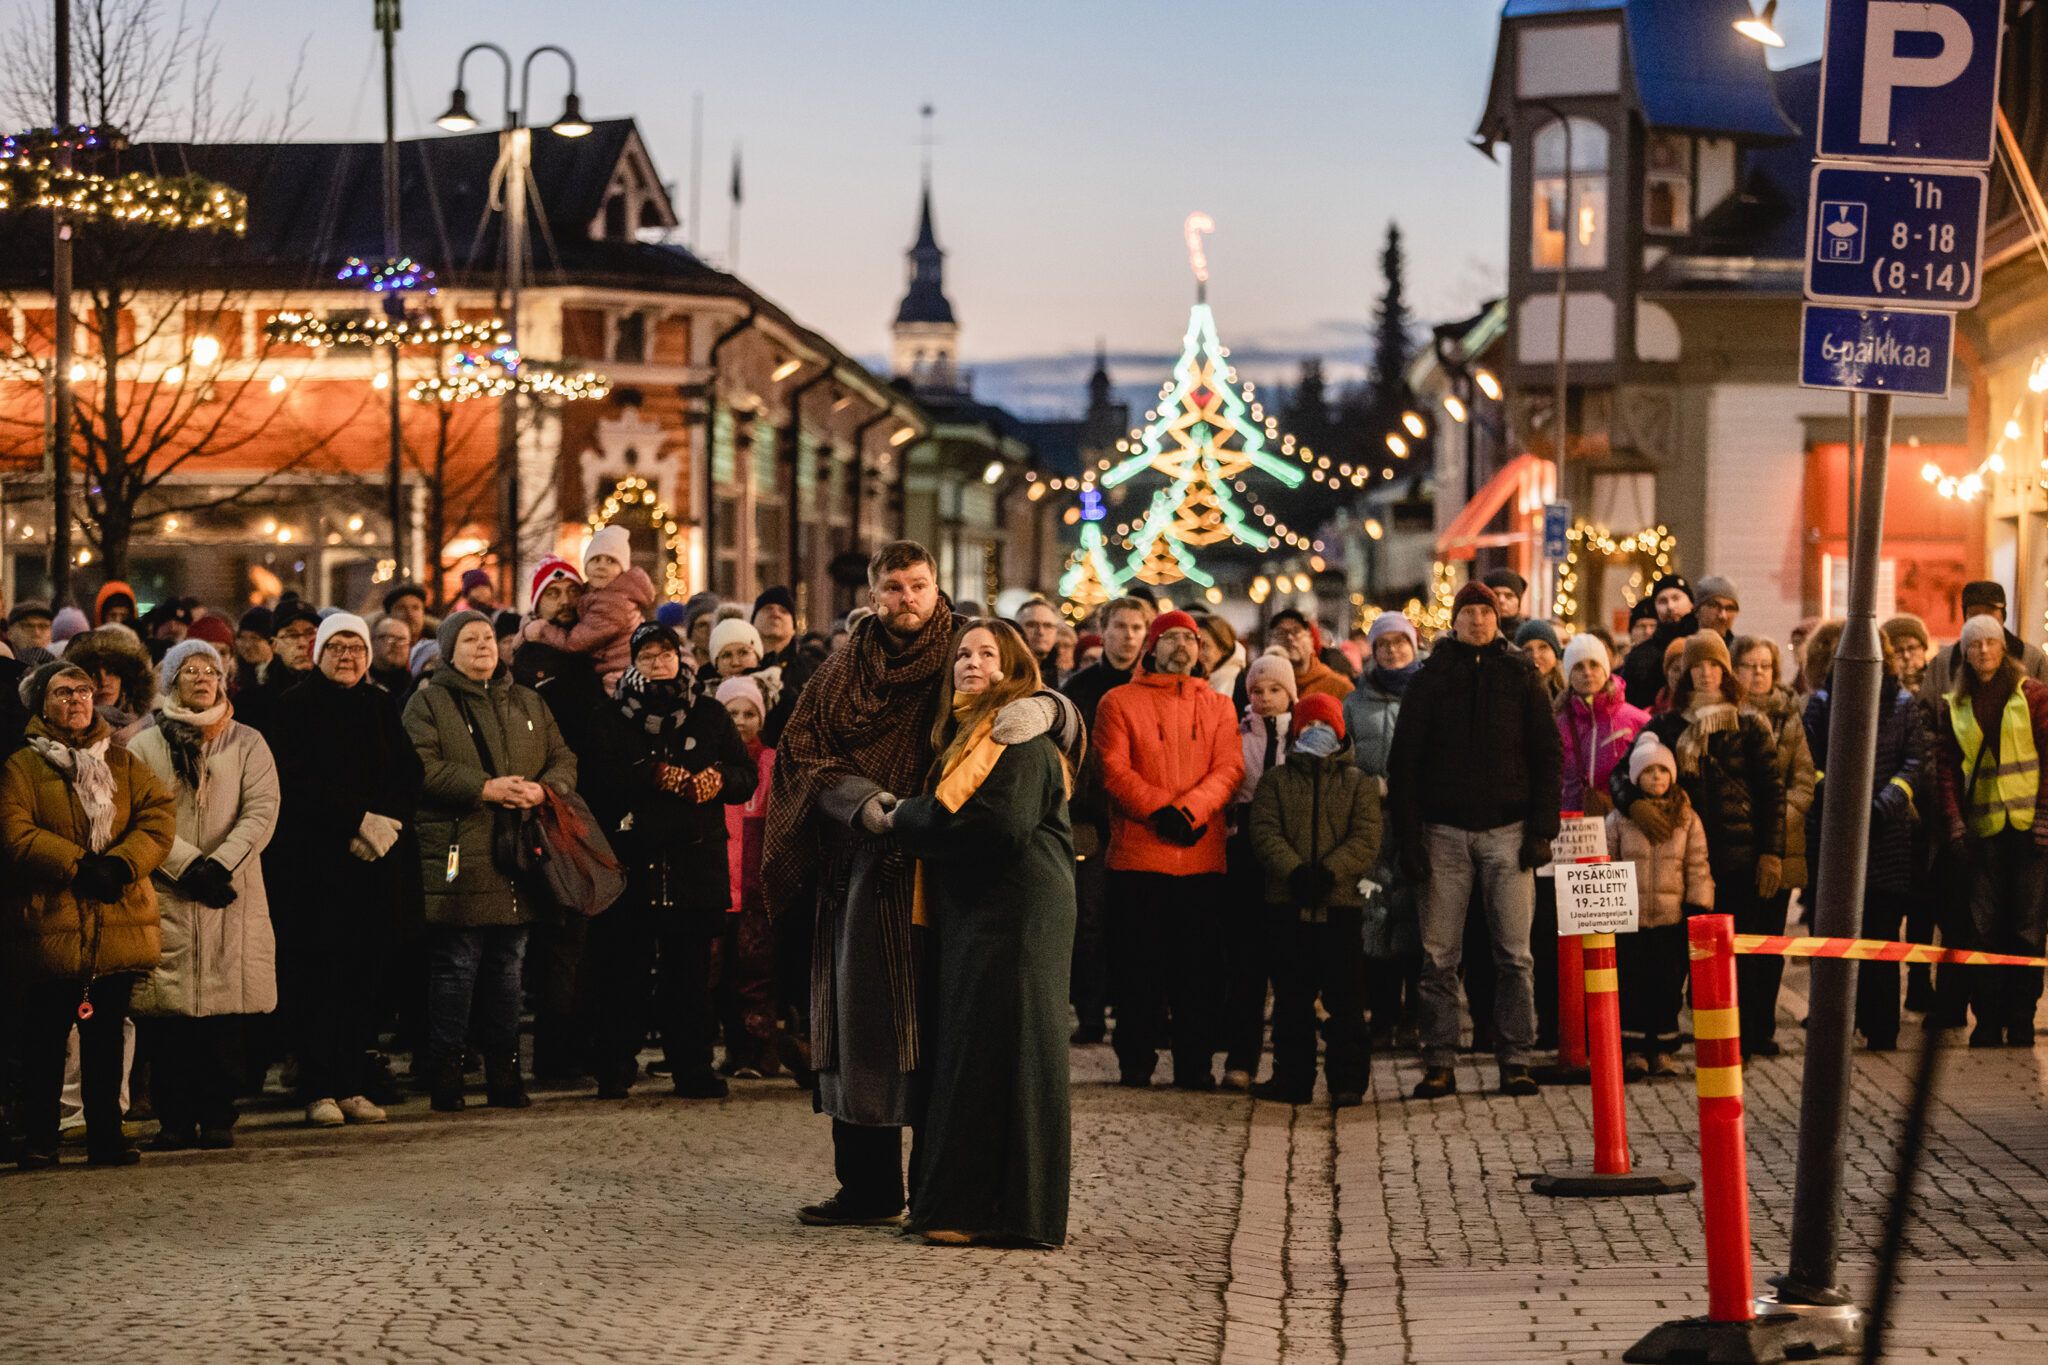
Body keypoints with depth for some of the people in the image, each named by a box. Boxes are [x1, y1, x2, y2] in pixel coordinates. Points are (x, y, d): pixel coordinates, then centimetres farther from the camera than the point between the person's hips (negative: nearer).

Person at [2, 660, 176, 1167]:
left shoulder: (123, 763, 15)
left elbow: (159, 815, 3)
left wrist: (120, 863, -13)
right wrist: (78, 865, -17)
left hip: (118, 925, 3)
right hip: (49, 927, -3)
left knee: (107, 1037, 8)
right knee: (44, 1039, 1)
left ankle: (106, 1136, 14)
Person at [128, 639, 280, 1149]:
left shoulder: (246, 743, 11)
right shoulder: (145, 747, 9)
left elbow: (261, 811, 0)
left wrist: (219, 864, -13)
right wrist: (187, 864, -13)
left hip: (233, 896, 0)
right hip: (166, 898, 0)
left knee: (228, 1012, -4)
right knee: (168, 1013, -4)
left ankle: (217, 1116, 3)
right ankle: (175, 1119, 4)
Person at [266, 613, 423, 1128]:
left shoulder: (381, 707, 15)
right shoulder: (294, 708, 1)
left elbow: (409, 777, 8)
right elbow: (298, 785, -9)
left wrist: (382, 824, -9)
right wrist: (358, 820, -15)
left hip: (378, 864, 4)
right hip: (316, 865, -4)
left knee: (363, 974, 4)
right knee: (320, 974, -6)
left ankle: (353, 1087, 8)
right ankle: (319, 1091, -4)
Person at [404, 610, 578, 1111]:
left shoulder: (527, 704, 18)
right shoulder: (429, 704, 2)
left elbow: (563, 760, 16)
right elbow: (423, 768, -11)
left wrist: (543, 789, -6)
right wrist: (485, 788, -19)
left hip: (516, 858, 5)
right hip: (457, 859, -5)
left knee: (507, 967, 9)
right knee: (455, 967, -6)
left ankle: (504, 1073, 15)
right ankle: (446, 1077, -1)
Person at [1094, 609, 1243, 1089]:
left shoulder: (1218, 708, 15)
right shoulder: (1120, 702, 7)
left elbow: (1229, 769, 2)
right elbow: (1114, 770, -4)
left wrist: (1189, 811, -16)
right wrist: (1160, 810, -16)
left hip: (1202, 856, 2)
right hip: (1137, 854, -2)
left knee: (1198, 964, 2)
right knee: (1138, 964, 1)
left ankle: (1195, 1064, 9)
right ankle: (1136, 1062, 9)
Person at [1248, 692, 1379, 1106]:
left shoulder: (1359, 784, 9)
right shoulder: (1276, 781, 11)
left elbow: (1366, 839, -3)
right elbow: (1265, 831, -1)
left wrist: (1328, 873, -17)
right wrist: (1294, 872, -17)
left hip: (1341, 902, -1)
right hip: (1287, 903, 1)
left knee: (1345, 998, -1)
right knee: (1291, 996, 6)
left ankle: (1348, 1082, 3)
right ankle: (1292, 1077, 13)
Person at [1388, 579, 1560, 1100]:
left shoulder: (1521, 677, 7)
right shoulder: (1431, 678, 7)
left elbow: (1547, 756, 6)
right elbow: (1404, 759, 6)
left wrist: (1541, 830, -3)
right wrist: (1409, 834, -3)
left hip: (1508, 830, 0)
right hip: (1445, 831, 0)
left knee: (1514, 954, -1)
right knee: (1439, 955, 0)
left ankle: (1515, 1059, 3)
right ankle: (1439, 1062, 4)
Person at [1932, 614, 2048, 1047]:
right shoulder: (1955, 705, 11)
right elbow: (1949, 766, 10)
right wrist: (1954, 820, -1)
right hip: (1983, 829, 2)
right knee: (1983, 929, -1)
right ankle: (1987, 1022, 6)